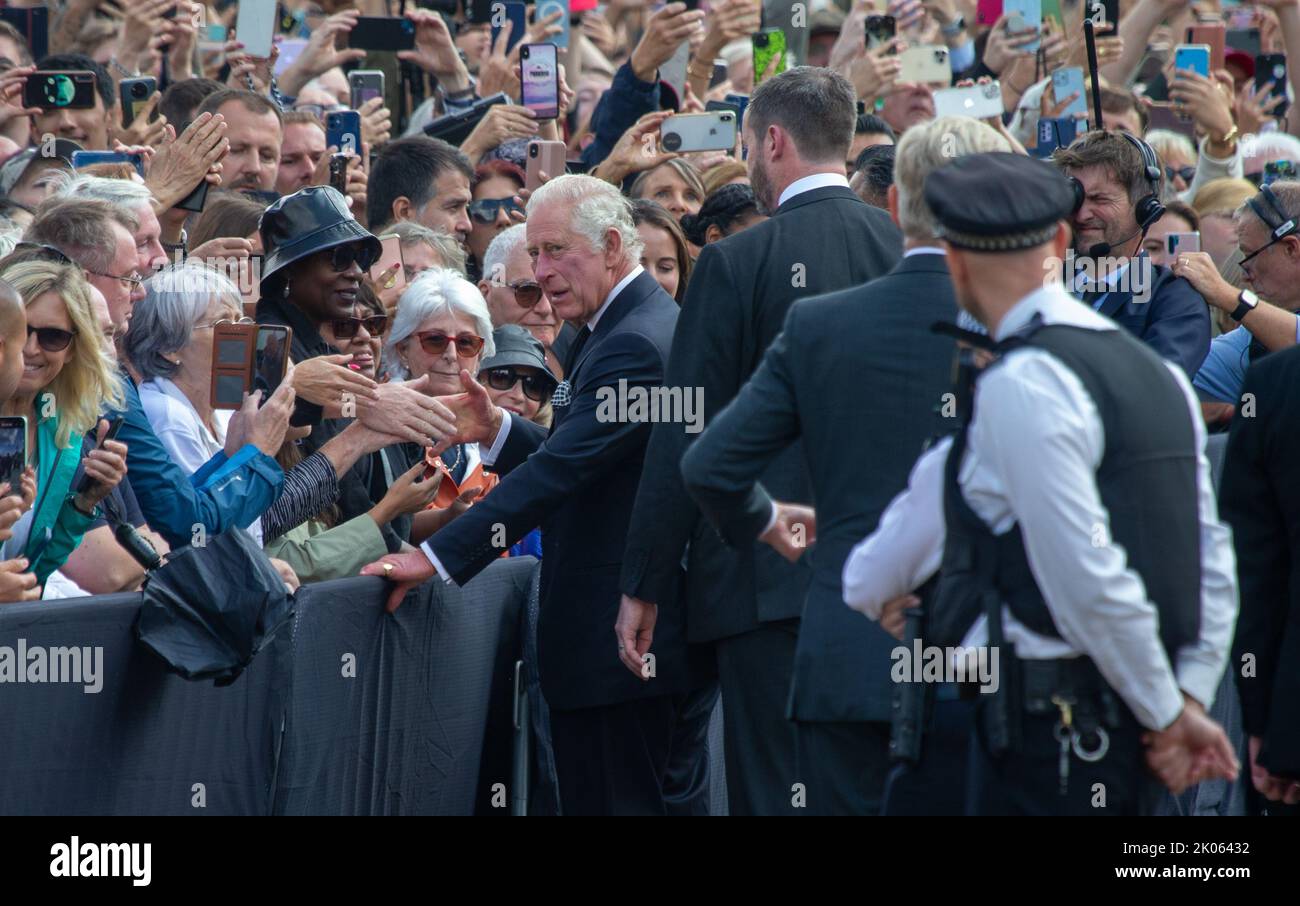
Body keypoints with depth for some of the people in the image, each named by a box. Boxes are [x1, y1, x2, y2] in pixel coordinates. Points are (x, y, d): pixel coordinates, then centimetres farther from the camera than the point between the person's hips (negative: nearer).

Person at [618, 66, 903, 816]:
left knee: (778, 787, -3)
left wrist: (646, 584, -1)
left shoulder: (737, 263, -8)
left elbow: (686, 439, -7)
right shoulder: (909, 249, 4)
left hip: (770, 576, -5)